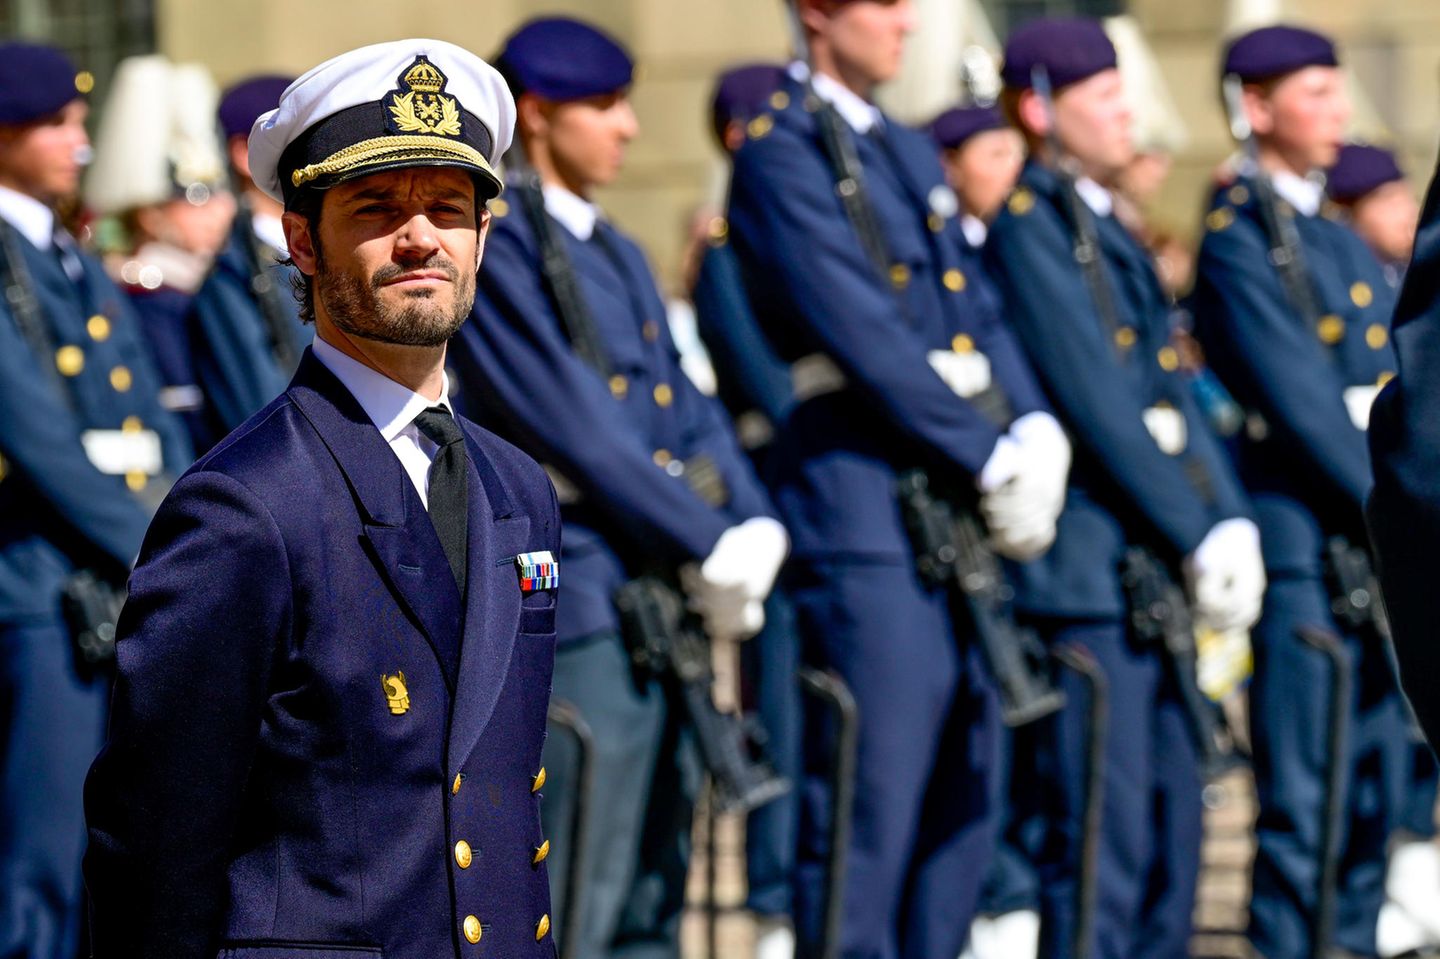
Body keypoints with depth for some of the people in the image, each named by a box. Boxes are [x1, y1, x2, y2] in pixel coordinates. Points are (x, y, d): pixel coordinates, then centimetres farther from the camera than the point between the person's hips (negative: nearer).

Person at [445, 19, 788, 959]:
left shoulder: (619, 254, 19)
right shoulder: (495, 245, -8)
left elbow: (689, 411, 16)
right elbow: (572, 422, -15)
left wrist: (755, 528, -3)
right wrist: (709, 545, -15)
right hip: (582, 601, -9)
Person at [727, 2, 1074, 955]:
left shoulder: (912, 154, 19)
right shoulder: (781, 154, -8)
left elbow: (976, 312, 16)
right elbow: (862, 337, -15)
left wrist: (1035, 432, -2)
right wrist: (991, 461, -14)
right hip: (866, 509, -9)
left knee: (967, 796, 10)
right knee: (871, 807, -7)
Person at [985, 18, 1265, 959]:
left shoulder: (1110, 231, 18)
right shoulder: (1030, 228, -10)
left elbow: (1173, 396, 15)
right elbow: (1096, 402, -16)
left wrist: (1231, 523, 2)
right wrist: (1197, 534, -15)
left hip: (1158, 579, 9)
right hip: (1092, 576, -9)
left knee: (1171, 825, 11)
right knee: (1102, 838, -8)